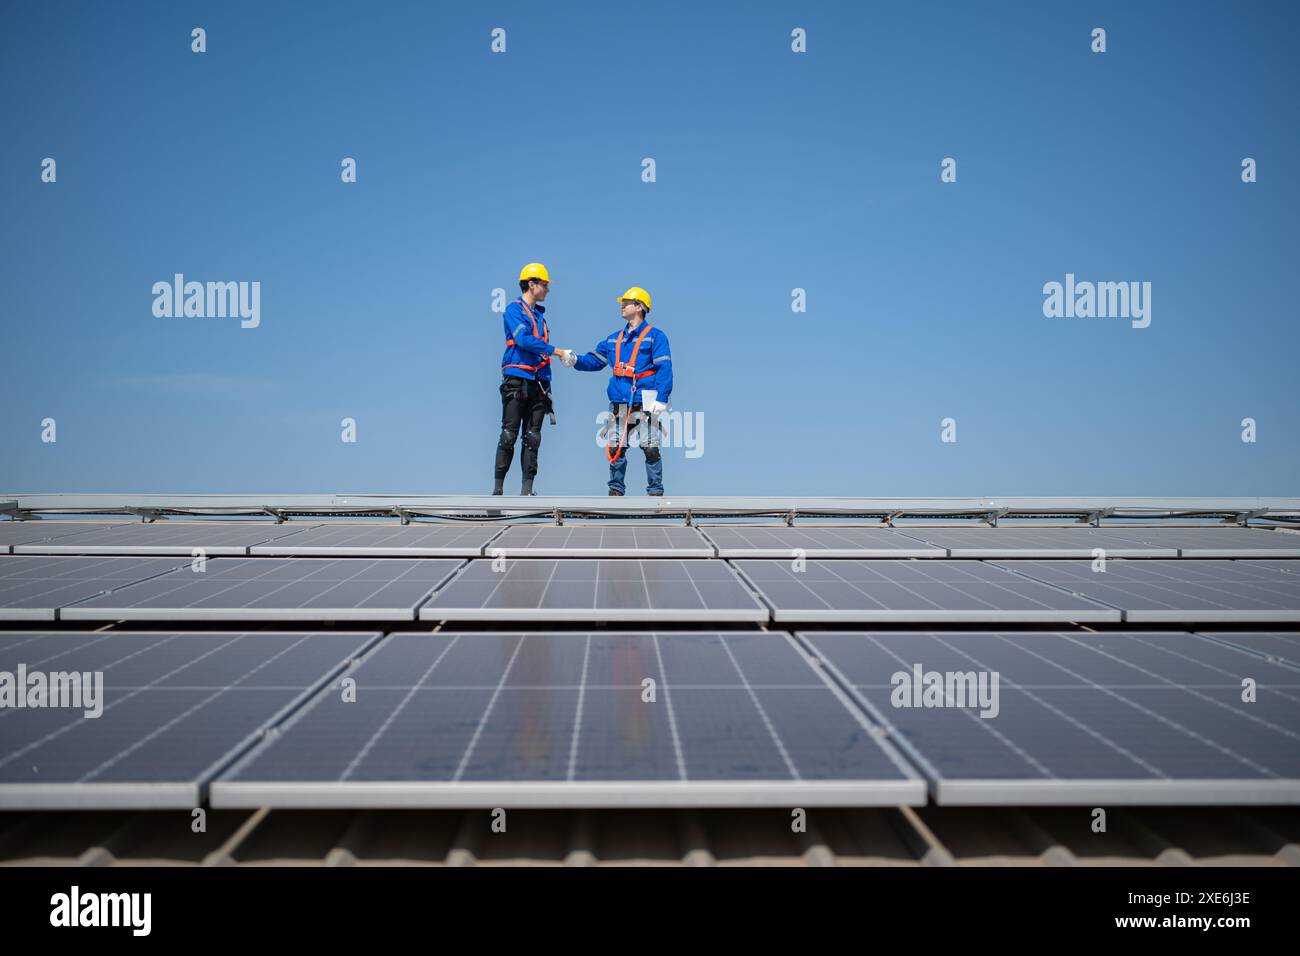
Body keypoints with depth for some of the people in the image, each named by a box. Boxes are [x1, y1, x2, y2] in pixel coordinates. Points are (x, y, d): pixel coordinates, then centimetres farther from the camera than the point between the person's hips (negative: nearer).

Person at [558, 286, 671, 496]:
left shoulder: (655, 336, 0)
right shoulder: (614, 339, 20)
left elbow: (664, 369, -8)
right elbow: (594, 360, 22)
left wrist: (661, 399, -17)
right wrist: (574, 360, 3)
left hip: (644, 404, -6)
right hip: (619, 404, 6)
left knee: (651, 449, -5)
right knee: (615, 448, 5)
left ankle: (655, 491, 2)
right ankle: (616, 490, 14)